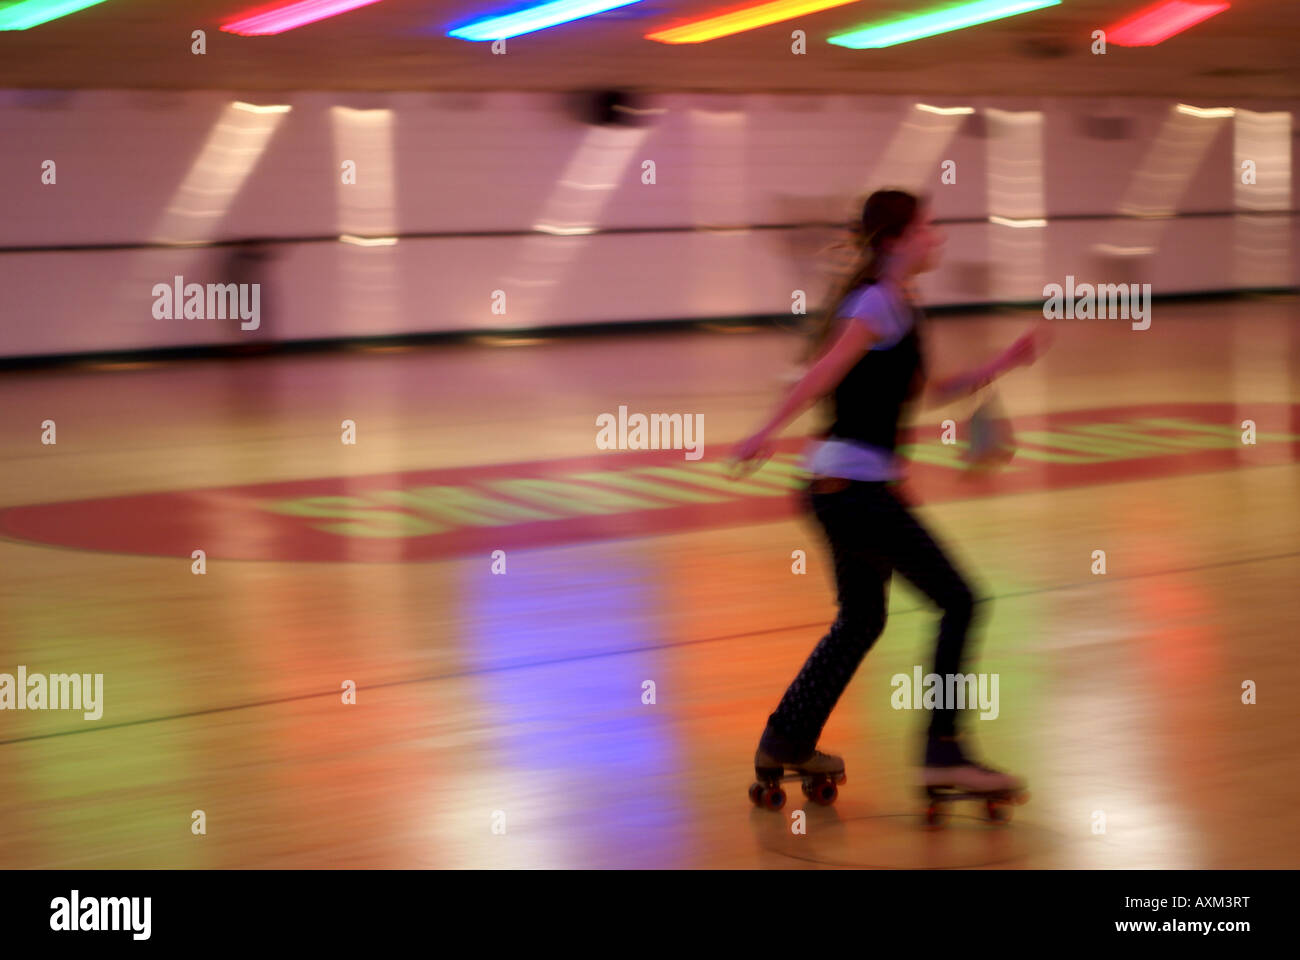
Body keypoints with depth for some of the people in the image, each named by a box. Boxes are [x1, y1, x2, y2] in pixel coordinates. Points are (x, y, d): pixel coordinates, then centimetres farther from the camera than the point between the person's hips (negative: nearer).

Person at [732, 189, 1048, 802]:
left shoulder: (897, 306, 18)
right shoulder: (879, 303, -11)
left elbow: (932, 391, 24)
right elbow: (826, 370, -24)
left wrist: (1004, 363, 19)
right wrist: (769, 432, -34)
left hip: (843, 489, 10)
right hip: (857, 483, -10)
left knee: (862, 619, 22)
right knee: (957, 601, -6)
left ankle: (786, 743, 28)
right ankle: (943, 752, -7)